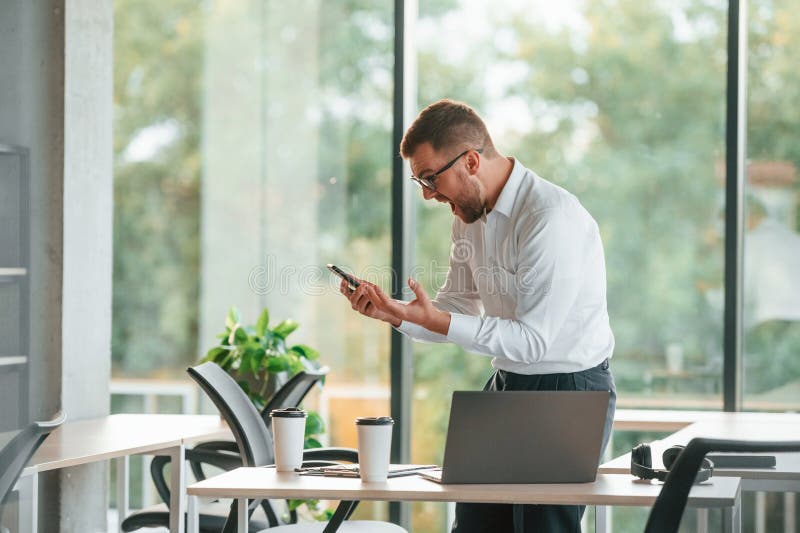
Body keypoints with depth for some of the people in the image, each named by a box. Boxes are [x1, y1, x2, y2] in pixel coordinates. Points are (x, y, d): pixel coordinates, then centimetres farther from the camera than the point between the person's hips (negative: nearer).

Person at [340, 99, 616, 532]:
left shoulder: (552, 218, -23)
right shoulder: (469, 215, 5)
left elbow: (533, 339, -25)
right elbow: (459, 310, 12)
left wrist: (434, 321, -28)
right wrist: (391, 311, -6)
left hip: (569, 390, -8)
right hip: (506, 383, 8)